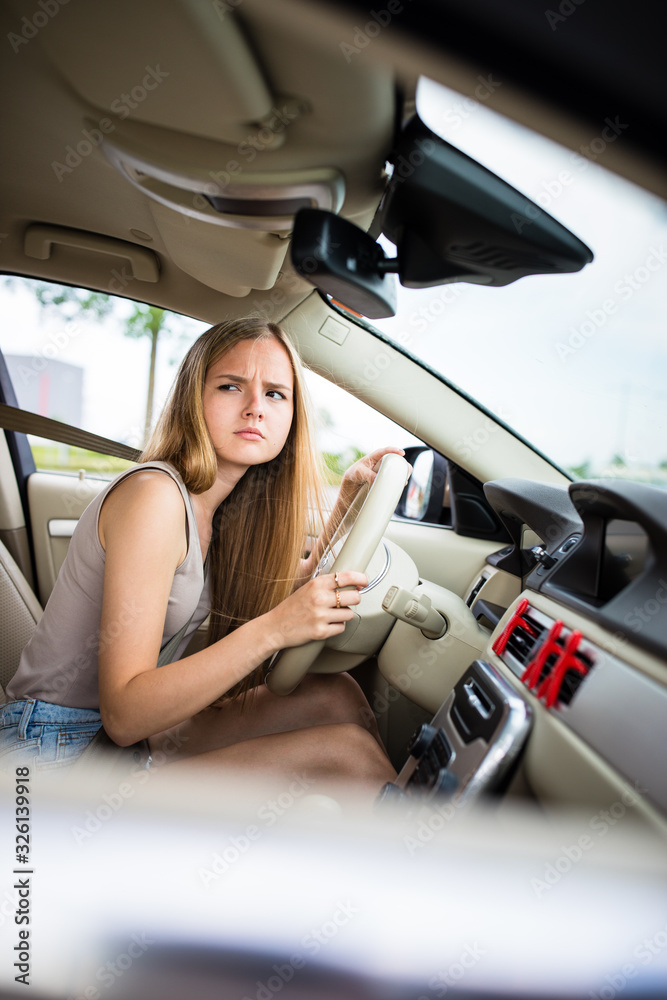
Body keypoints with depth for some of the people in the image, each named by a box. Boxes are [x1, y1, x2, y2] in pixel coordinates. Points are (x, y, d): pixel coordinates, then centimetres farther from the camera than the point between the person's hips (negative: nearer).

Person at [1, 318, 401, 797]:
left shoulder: (221, 509, 2)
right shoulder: (153, 494, -22)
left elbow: (296, 583, 16)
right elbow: (123, 713, -26)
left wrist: (349, 495, 6)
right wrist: (272, 630, -34)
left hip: (140, 729, 8)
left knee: (337, 696, -5)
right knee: (345, 751, -16)